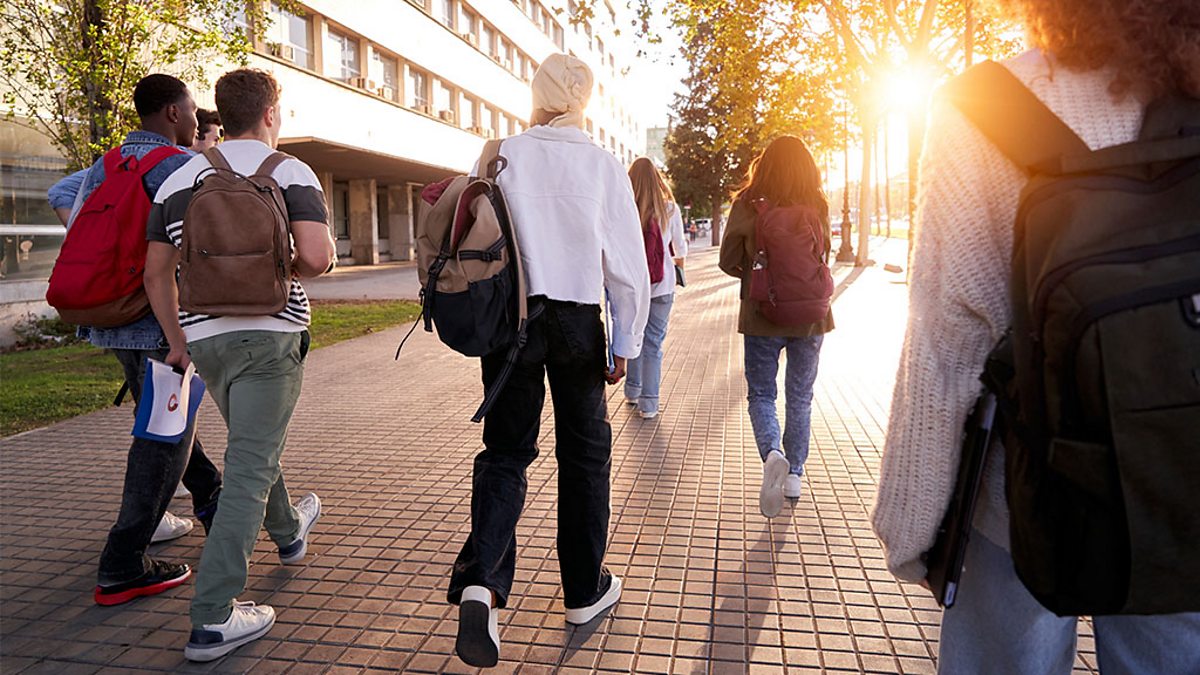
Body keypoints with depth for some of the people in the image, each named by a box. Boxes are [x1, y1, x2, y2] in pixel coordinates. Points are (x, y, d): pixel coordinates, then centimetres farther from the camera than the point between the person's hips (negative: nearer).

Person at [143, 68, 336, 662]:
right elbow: (318, 257, -21)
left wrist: (176, 338, 19)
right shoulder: (290, 171, -6)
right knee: (249, 469, -3)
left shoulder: (179, 179, 8)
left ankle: (287, 531, 50)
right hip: (269, 333, -6)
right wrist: (290, 269, 1)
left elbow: (156, 272, 9)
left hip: (204, 336, 6)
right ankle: (213, 618, -2)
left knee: (254, 446, 26)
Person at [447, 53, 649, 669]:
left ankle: (480, 582, -10)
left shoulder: (500, 157, 0)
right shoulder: (604, 167, -3)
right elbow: (628, 264, -4)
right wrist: (626, 343, 5)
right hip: (578, 321, -1)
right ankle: (584, 590, 25)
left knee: (505, 450, 9)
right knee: (584, 453, 13)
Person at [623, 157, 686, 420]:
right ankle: (648, 403, 5)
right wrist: (679, 263, 30)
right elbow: (680, 248, 8)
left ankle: (632, 391, 27)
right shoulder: (669, 208, -3)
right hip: (661, 284, -1)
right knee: (653, 342, 4)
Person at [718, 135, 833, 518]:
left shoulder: (747, 204, -8)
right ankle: (794, 474, 22)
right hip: (810, 314, 2)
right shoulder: (818, 206, -3)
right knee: (800, 397, 16)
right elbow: (824, 256, 8)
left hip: (762, 315, -2)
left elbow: (728, 262, -4)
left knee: (761, 395, 10)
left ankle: (773, 454, -16)